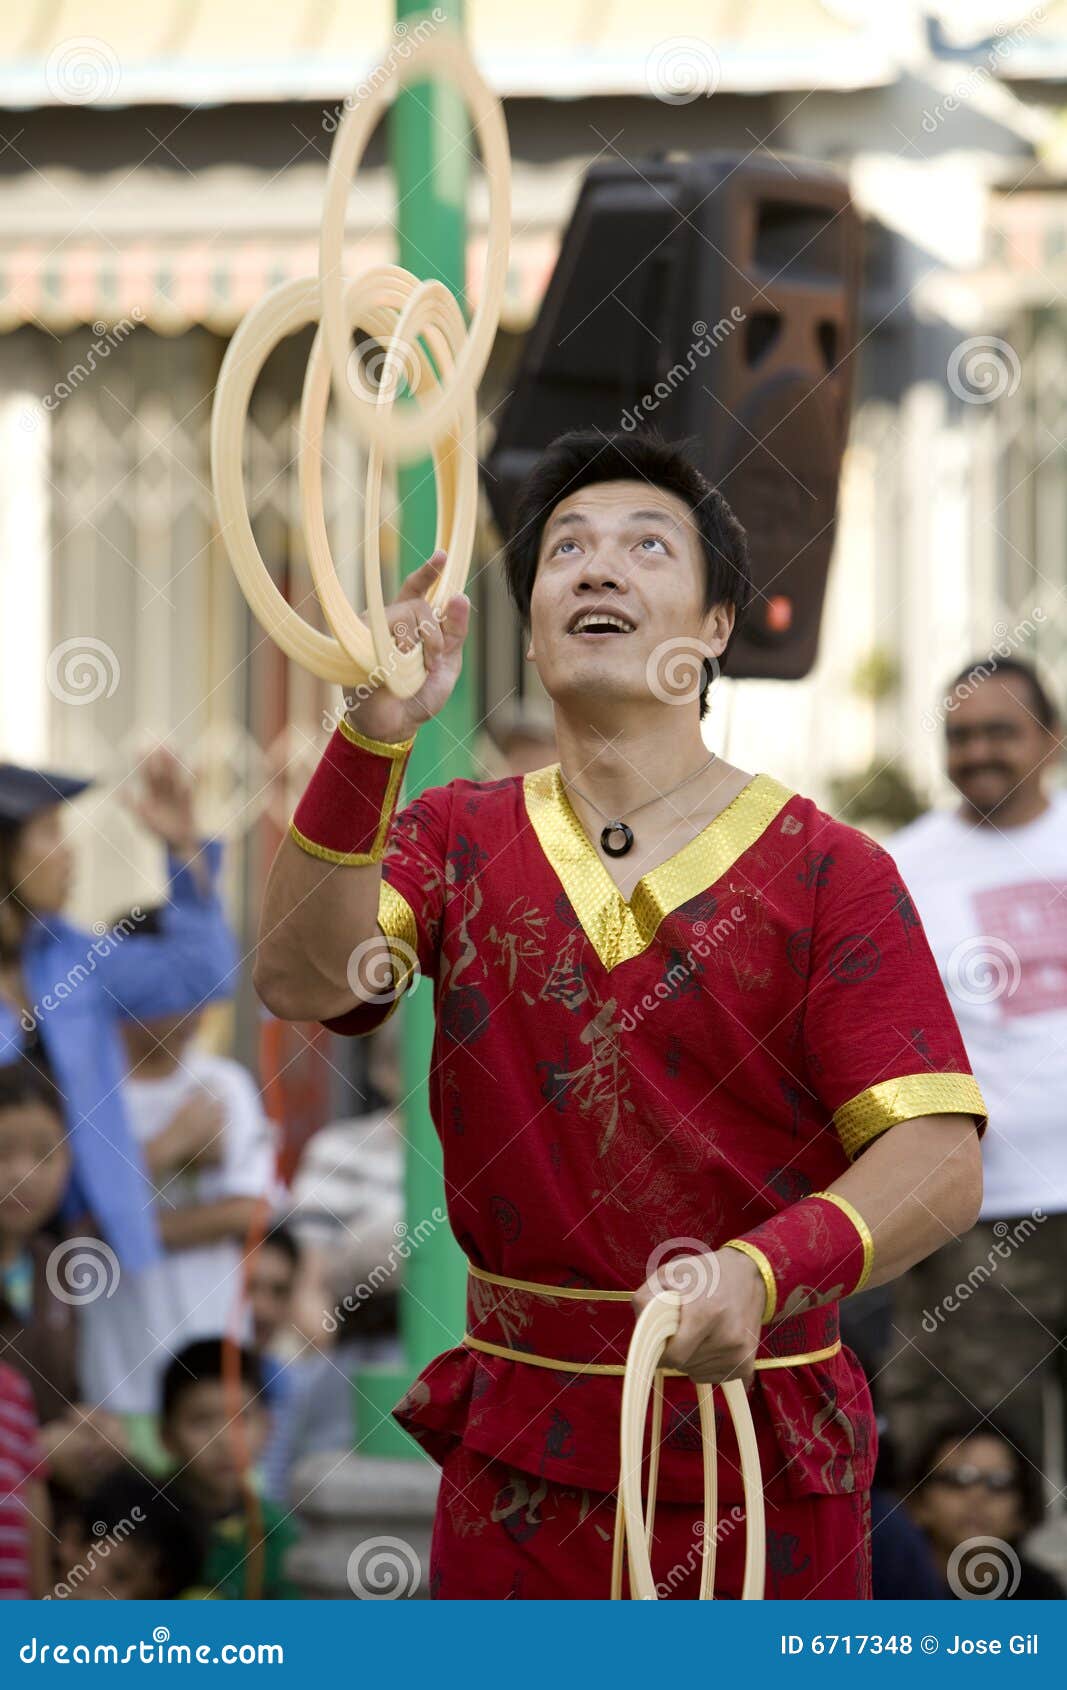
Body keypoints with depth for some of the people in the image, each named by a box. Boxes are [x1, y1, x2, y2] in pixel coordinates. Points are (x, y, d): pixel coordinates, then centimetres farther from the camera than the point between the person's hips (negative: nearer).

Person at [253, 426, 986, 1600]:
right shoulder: (459, 841, 7)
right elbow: (302, 982, -12)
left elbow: (940, 1160, -12)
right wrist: (372, 736, -24)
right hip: (516, 1461, 2)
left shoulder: (824, 873, -4)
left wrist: (764, 1273, -30)